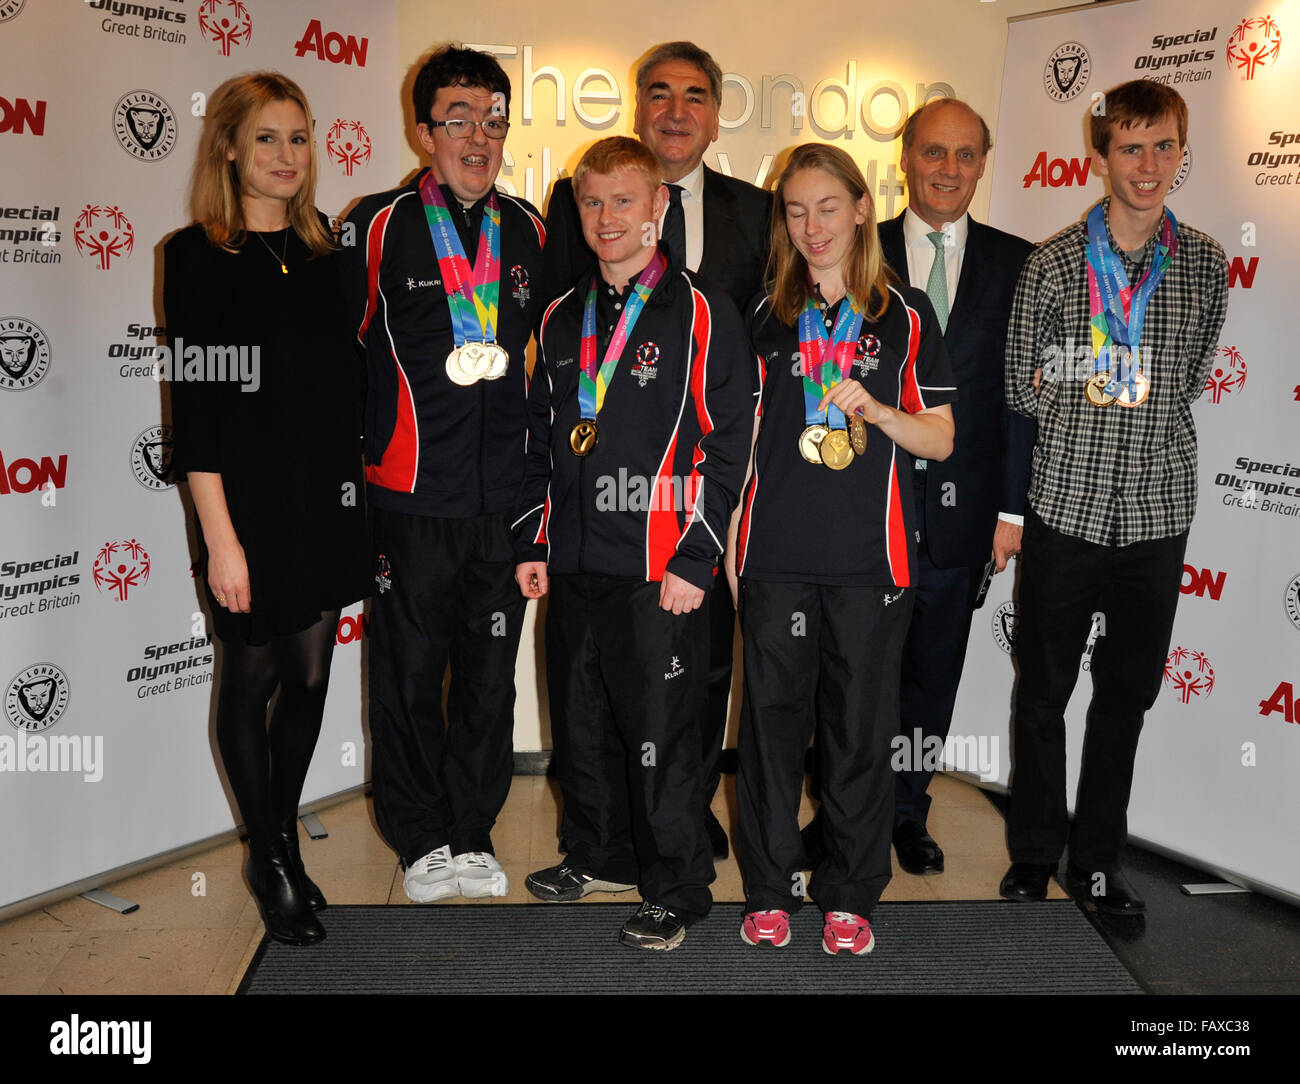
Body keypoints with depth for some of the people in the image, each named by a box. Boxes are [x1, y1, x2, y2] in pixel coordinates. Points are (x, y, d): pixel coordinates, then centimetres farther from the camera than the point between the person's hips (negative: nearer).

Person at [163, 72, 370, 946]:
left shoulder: (323, 249, 9)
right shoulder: (199, 255, -7)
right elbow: (194, 404, -11)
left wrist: (357, 494, 10)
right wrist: (220, 536, -15)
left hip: (328, 497, 5)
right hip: (250, 503, -5)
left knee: (311, 677, 11)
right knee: (252, 681, 8)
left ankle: (284, 839, 31)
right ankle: (270, 862, 25)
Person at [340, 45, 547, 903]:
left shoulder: (529, 230, 10)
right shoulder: (379, 226, -2)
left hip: (507, 496, 3)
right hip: (411, 494, -3)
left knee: (491, 675, 10)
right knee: (410, 672, 6)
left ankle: (473, 833, 26)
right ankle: (423, 840, 23)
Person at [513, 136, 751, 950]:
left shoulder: (702, 313, -6)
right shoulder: (562, 320, 13)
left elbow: (728, 443, -9)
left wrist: (694, 560, -13)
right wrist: (534, 541, 13)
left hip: (660, 572, -6)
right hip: (575, 567, 6)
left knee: (660, 737, 1)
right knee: (581, 724, 17)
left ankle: (677, 890, 18)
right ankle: (601, 855, 37)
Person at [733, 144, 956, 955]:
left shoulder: (906, 315, 6)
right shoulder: (764, 315, 10)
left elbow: (940, 438, 6)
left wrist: (874, 408, -12)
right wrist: (727, 530, 5)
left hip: (871, 554, -1)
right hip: (778, 551, 1)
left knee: (861, 722, 4)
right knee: (773, 714, 5)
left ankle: (852, 895, 19)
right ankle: (771, 889, 20)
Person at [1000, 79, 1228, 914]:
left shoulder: (1205, 265, 3)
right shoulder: (1053, 265, -4)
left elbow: (1194, 377, 12)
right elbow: (1022, 385, 3)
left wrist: (1141, 405, 2)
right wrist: (1089, 396, -4)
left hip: (1159, 509, 3)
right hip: (1068, 507, -2)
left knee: (1128, 692, 12)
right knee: (1044, 691, 7)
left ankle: (1098, 861, 28)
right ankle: (1034, 859, 25)